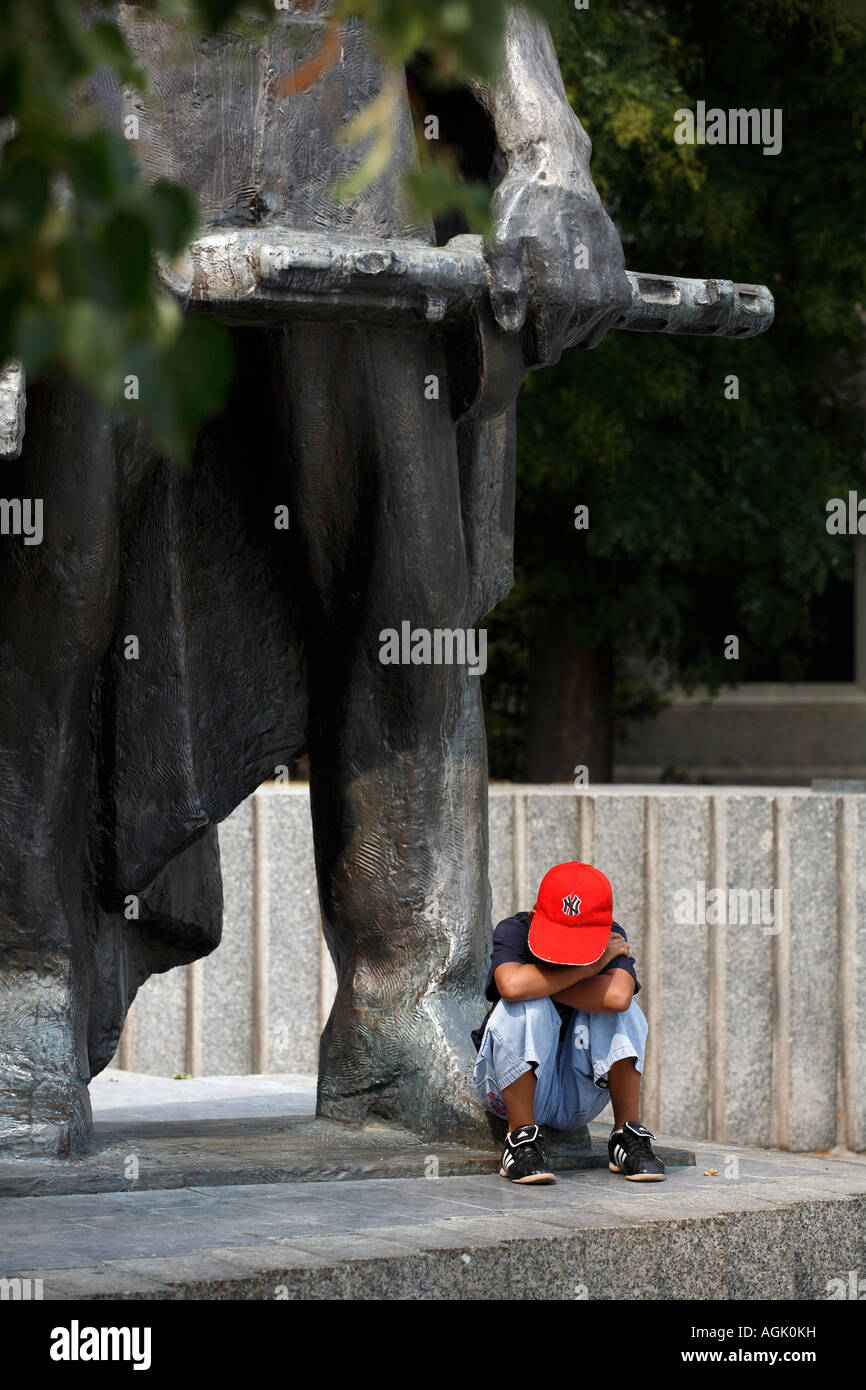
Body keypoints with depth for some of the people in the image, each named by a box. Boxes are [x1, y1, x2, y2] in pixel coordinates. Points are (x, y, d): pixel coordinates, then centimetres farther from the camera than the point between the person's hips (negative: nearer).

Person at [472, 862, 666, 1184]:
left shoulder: (611, 937, -8)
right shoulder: (514, 931, -14)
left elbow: (617, 995, -32)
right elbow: (511, 985, -39)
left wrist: (542, 982, -25)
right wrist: (590, 966, -27)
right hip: (515, 1085, -2)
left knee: (620, 1009, -21)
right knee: (527, 1007, -29)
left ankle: (628, 1135, -16)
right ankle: (521, 1138, -25)